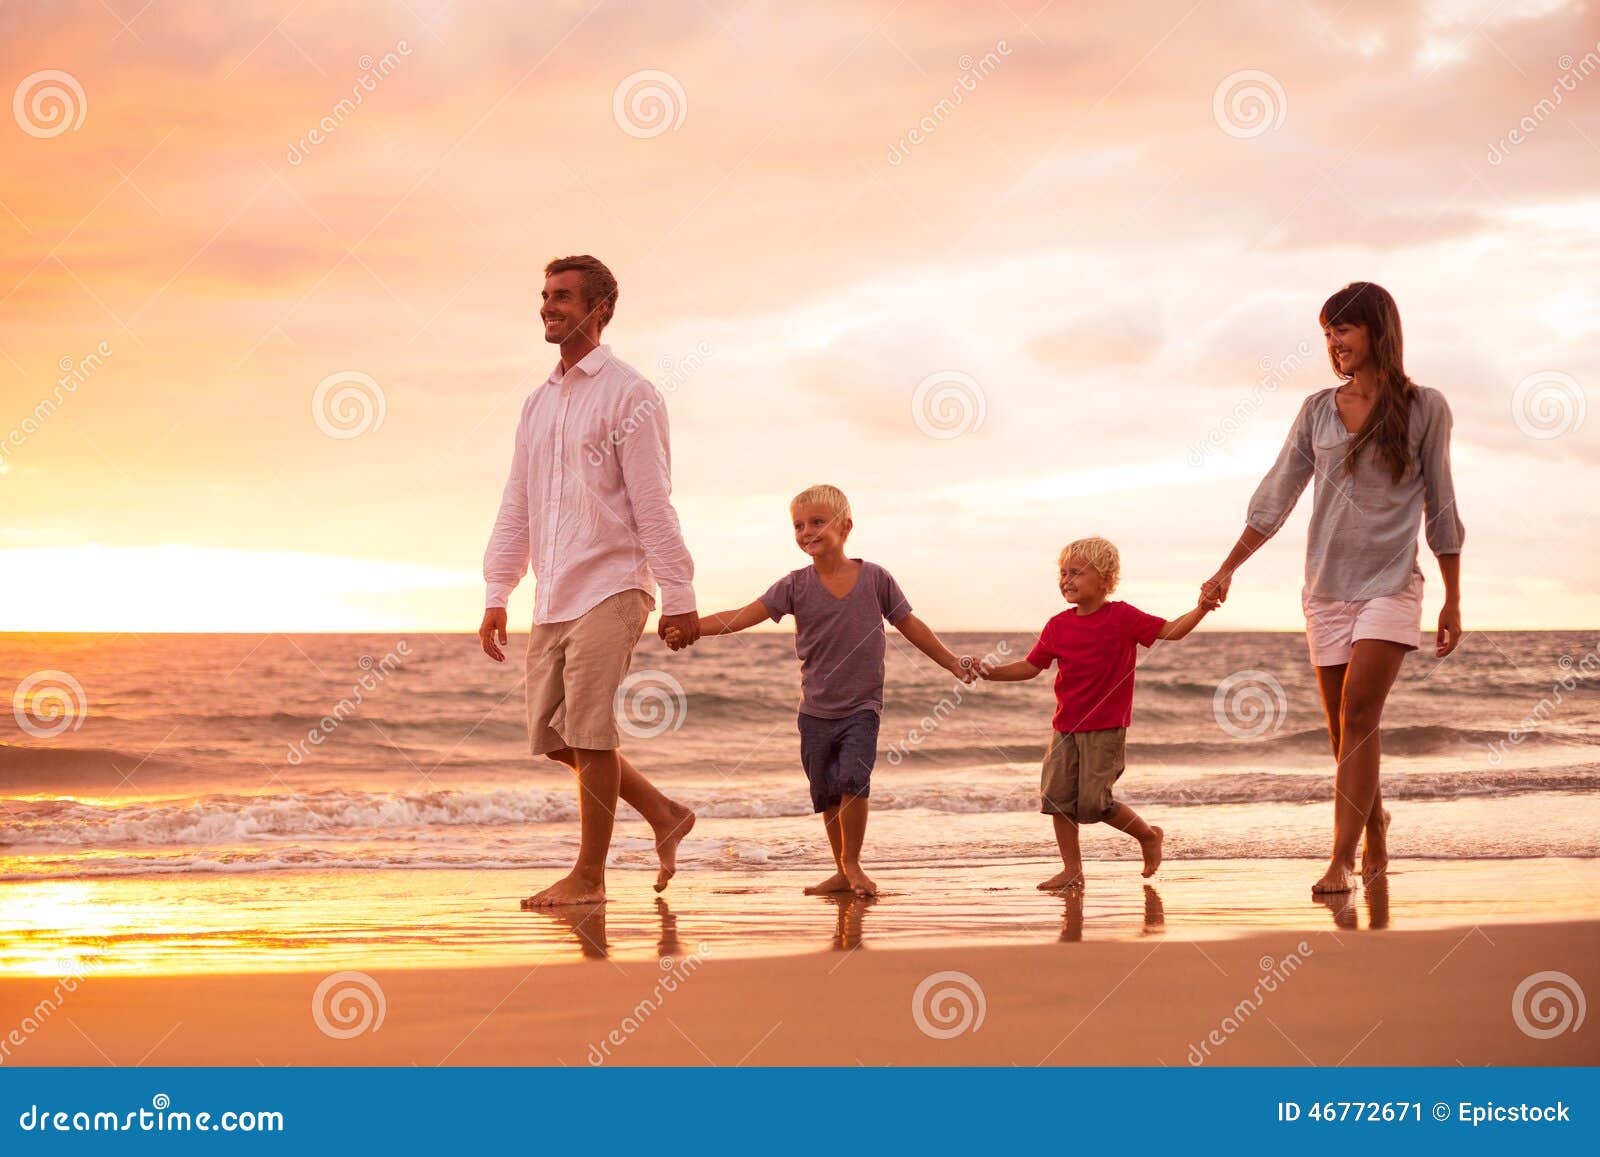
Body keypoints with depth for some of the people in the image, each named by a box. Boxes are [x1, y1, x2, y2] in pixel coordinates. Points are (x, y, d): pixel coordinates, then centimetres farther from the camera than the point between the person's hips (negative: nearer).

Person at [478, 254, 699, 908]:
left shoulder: (628, 394, -4)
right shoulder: (539, 403, 17)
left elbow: (653, 503, -9)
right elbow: (516, 509, 18)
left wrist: (679, 597, -11)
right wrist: (496, 597, 12)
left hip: (610, 589, -7)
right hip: (552, 600, 8)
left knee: (588, 732, -8)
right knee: (551, 737, 6)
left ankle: (590, 875, 1)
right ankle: (665, 818, 22)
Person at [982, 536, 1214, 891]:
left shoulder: (1122, 617, -6)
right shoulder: (1058, 626, 6)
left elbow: (1171, 631, -7)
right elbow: (1031, 667, 11)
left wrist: (1201, 609, -23)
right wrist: (991, 673, -2)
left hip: (1106, 729, -5)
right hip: (1065, 727, 5)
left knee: (1094, 803, -8)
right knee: (1057, 797, -1)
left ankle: (1148, 835, 18)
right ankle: (1072, 870, 11)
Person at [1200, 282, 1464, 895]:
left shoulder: (1425, 408, 0)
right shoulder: (1318, 410, 8)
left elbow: (1440, 507, 4)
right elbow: (1275, 497, 11)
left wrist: (1453, 602, 6)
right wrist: (1227, 568, 7)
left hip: (1391, 585, -4)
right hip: (1328, 588, 4)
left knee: (1358, 712, -18)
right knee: (1344, 731, 6)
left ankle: (1342, 860, -21)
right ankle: (1375, 830, 27)